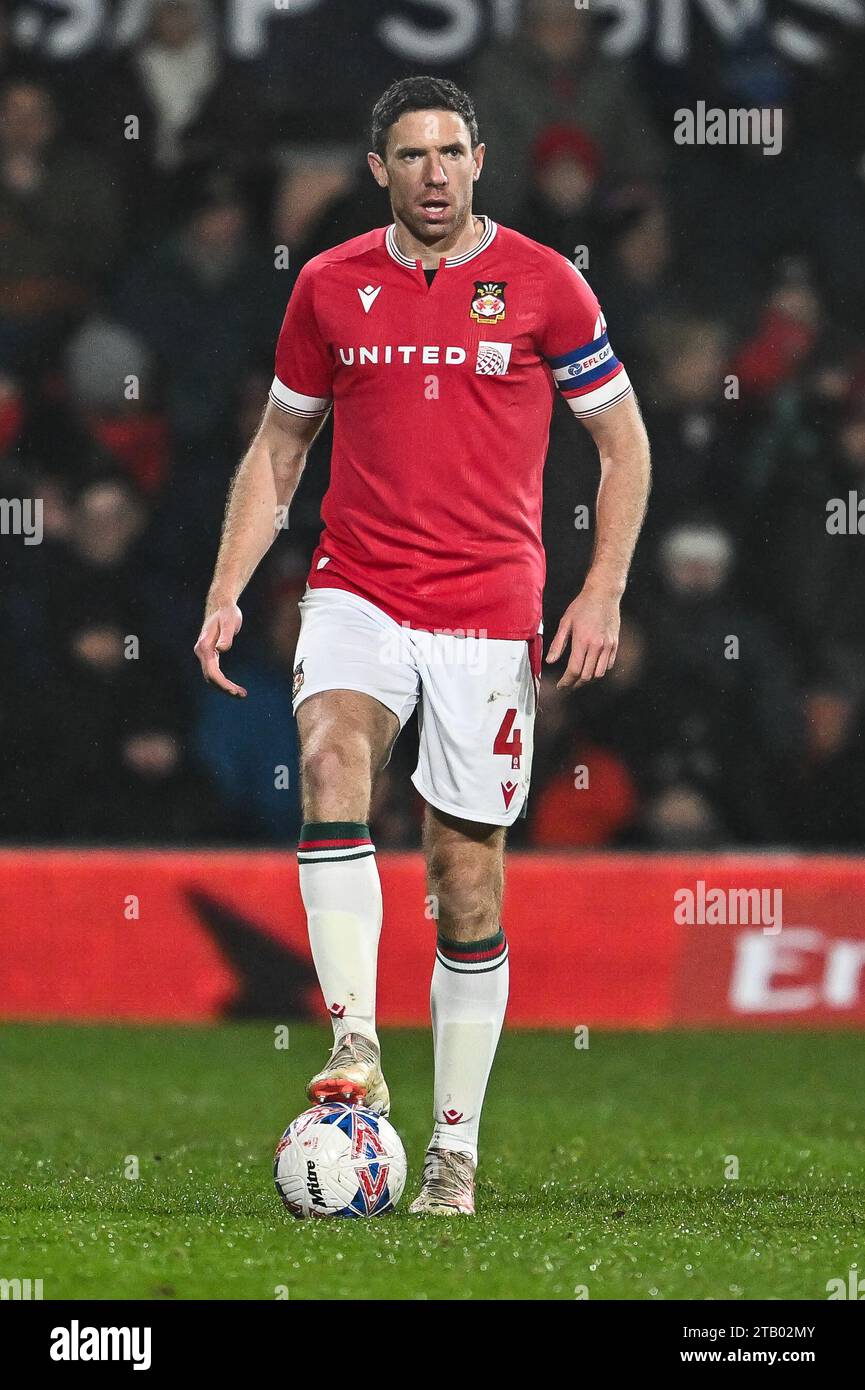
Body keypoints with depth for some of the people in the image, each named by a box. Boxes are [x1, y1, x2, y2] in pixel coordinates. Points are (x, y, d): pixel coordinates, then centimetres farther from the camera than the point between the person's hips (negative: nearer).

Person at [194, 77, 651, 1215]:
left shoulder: (542, 284, 0)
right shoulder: (331, 286, 6)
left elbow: (625, 442, 6)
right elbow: (277, 449, 16)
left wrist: (603, 591, -5)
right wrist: (226, 592, 6)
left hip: (489, 610, -1)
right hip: (358, 594, 1)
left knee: (469, 877, 1)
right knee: (331, 756, -29)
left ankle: (455, 1150, 11)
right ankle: (354, 1048, -33)